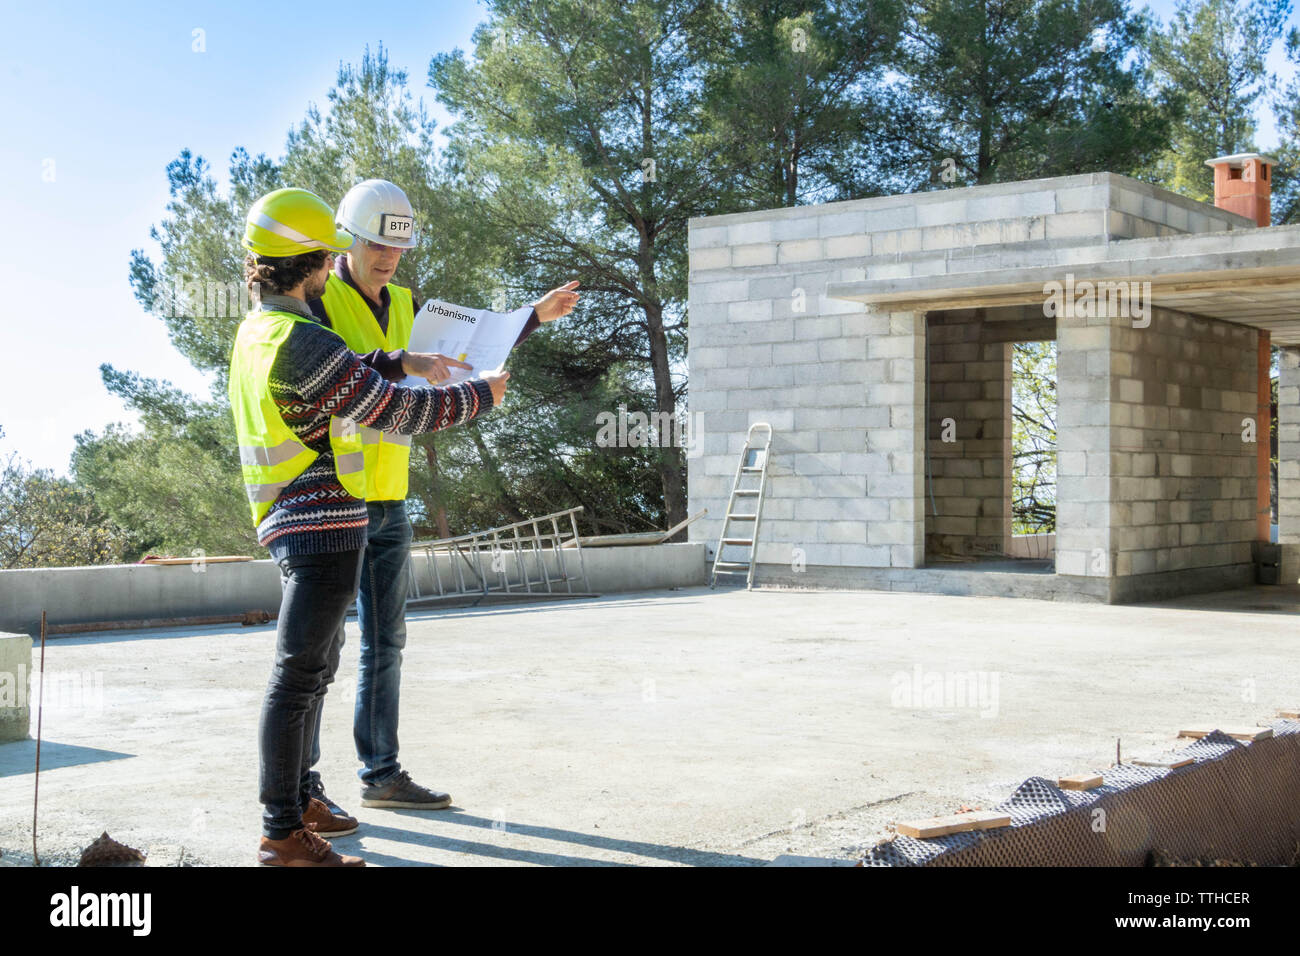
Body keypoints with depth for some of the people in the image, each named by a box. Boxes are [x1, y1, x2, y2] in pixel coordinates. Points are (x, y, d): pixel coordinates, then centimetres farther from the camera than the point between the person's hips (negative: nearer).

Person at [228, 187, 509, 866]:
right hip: (323, 523, -10)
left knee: (307, 671, 18)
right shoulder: (301, 340, -17)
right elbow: (393, 412, -16)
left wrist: (404, 363, 24)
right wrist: (479, 396, -4)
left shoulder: (256, 331, 13)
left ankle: (294, 802, 28)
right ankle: (282, 836, -4)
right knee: (298, 676, -8)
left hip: (293, 523, 10)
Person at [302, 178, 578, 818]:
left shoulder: (404, 307, 14)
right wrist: (401, 364, -37)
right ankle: (300, 785, 7)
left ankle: (381, 773, 22)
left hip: (388, 504, 7)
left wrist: (535, 316, 14)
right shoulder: (316, 301, -8)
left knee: (385, 644, 12)